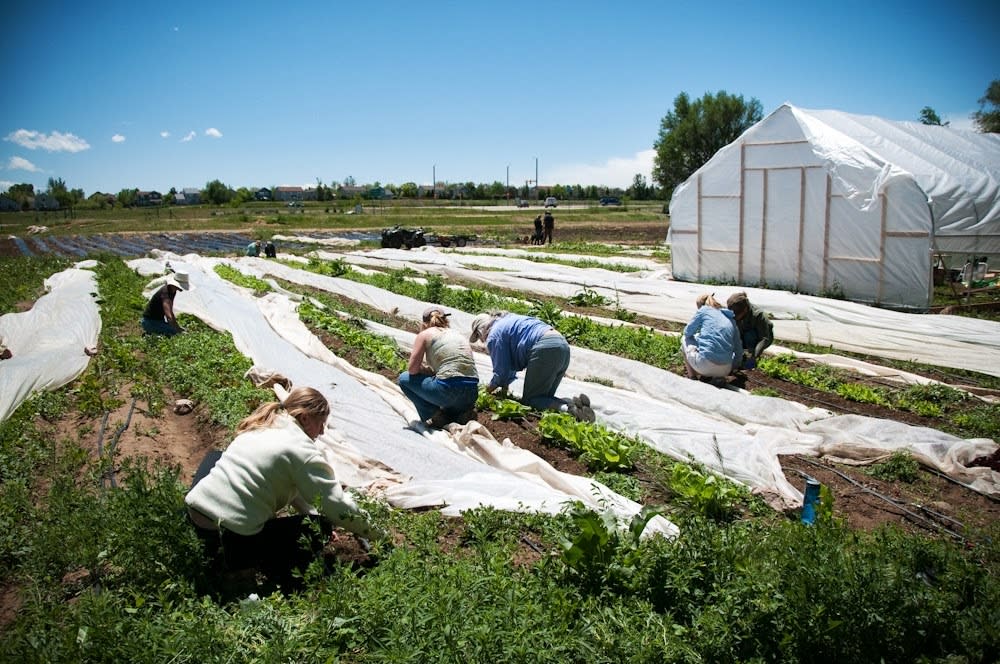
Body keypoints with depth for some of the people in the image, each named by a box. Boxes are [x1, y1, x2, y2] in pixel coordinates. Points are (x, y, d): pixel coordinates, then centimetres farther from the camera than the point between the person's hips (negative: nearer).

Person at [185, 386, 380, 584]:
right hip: (232, 534, -7)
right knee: (318, 531, 10)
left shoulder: (260, 426, 16)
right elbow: (337, 505, -10)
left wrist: (312, 513, 19)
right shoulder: (302, 449, -9)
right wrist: (373, 533, 4)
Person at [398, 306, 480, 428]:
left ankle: (434, 417, 5)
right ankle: (463, 411, 8)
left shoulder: (425, 334, 7)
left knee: (404, 378, 16)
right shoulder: (459, 335, 24)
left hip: (449, 389, -6)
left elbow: (412, 369, 4)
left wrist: (427, 370, 23)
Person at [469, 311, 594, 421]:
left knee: (530, 399, -1)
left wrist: (490, 387, 21)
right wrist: (505, 385, 31)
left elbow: (501, 369, 3)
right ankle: (577, 401, -13)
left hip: (545, 349, -9)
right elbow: (512, 363, 36)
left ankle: (568, 409, -28)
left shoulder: (494, 335, 4)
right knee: (544, 397, 15)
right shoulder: (509, 320, 33)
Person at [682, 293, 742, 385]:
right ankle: (718, 376, 10)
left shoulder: (704, 310, 8)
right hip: (725, 370, 4)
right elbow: (738, 351, 23)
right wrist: (732, 368, 38)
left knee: (685, 340, 25)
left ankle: (692, 377, 14)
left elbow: (687, 333, 13)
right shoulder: (731, 320, 20)